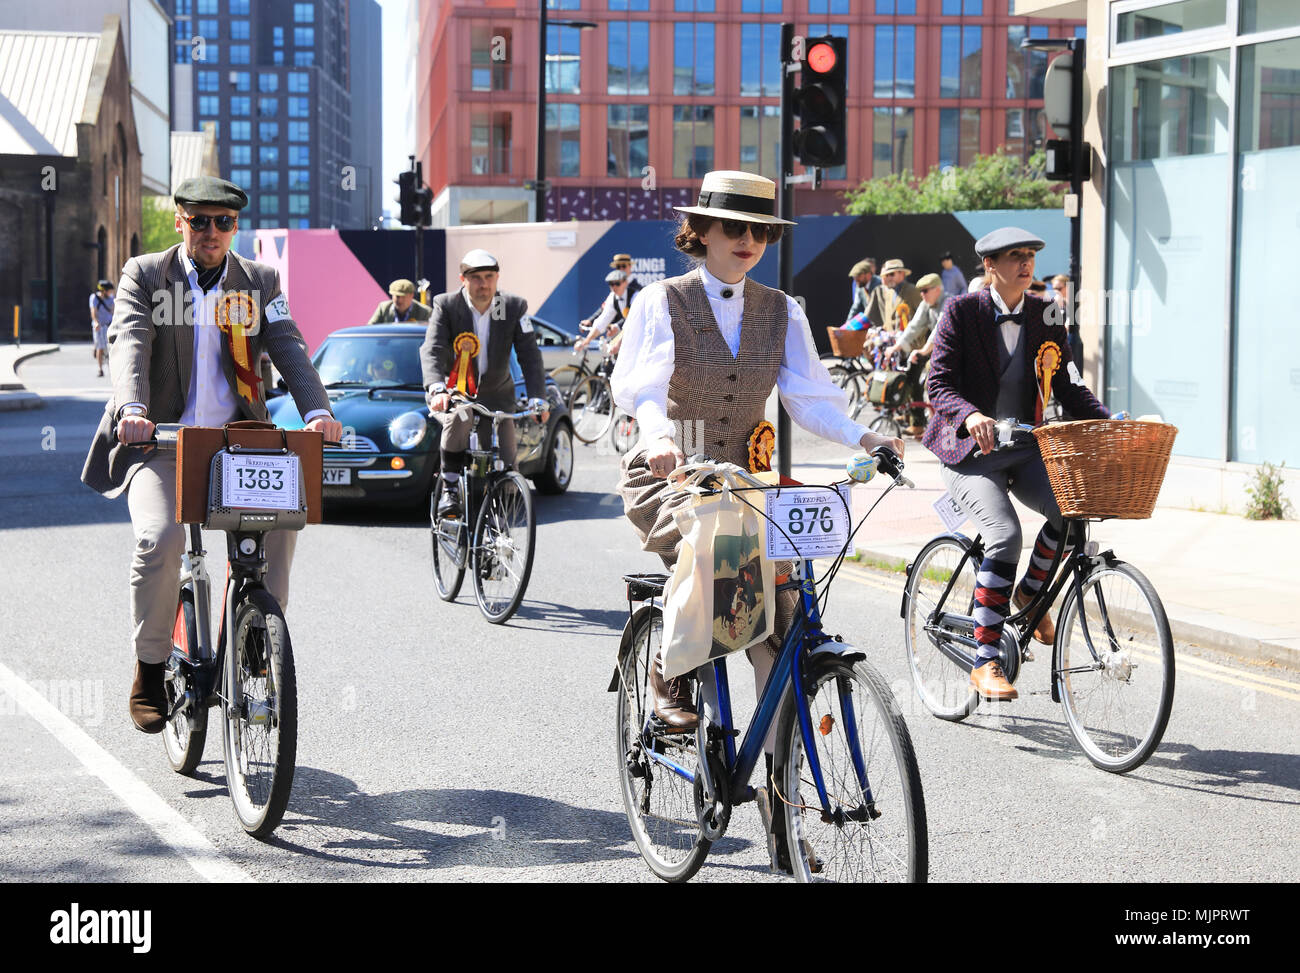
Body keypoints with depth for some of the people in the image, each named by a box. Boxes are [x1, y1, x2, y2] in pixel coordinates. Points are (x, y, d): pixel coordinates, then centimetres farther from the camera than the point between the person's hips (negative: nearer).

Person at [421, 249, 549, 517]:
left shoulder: (514, 307, -7)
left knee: (505, 461, -6)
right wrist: (437, 389, -41)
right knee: (459, 417, -36)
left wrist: (537, 398, -24)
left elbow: (530, 355, -10)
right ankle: (450, 489, -20)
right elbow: (432, 351, -23)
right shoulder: (446, 305, -12)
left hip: (496, 393, 2)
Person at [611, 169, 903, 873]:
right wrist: (659, 433, -41)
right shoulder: (663, 302, -3)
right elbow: (637, 380, -19)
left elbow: (810, 395, -1)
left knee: (776, 620, -10)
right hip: (667, 476, -3)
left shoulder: (781, 312, 8)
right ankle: (671, 674, -8)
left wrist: (863, 437, -21)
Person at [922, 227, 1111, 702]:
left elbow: (1068, 386, 5)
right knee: (1005, 533, -25)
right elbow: (939, 384, -12)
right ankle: (985, 662, -17)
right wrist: (970, 415, -33)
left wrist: (1110, 423, -12)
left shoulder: (1046, 316, 6)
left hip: (1024, 448, 4)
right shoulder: (962, 312, -5)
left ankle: (1030, 591, 8)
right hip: (969, 449, -4)